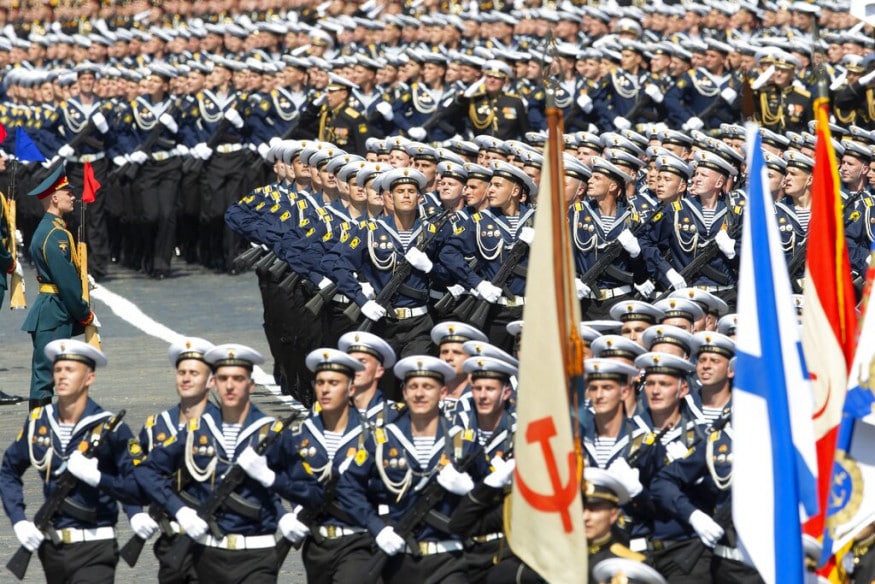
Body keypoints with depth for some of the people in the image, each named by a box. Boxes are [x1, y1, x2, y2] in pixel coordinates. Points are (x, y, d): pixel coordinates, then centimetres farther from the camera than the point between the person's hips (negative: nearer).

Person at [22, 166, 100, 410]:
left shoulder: (47, 229, 16)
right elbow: (66, 282, -19)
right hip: (54, 316, -10)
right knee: (46, 374, -8)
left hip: (49, 313, 10)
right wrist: (87, 316, -10)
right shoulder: (55, 234, -17)